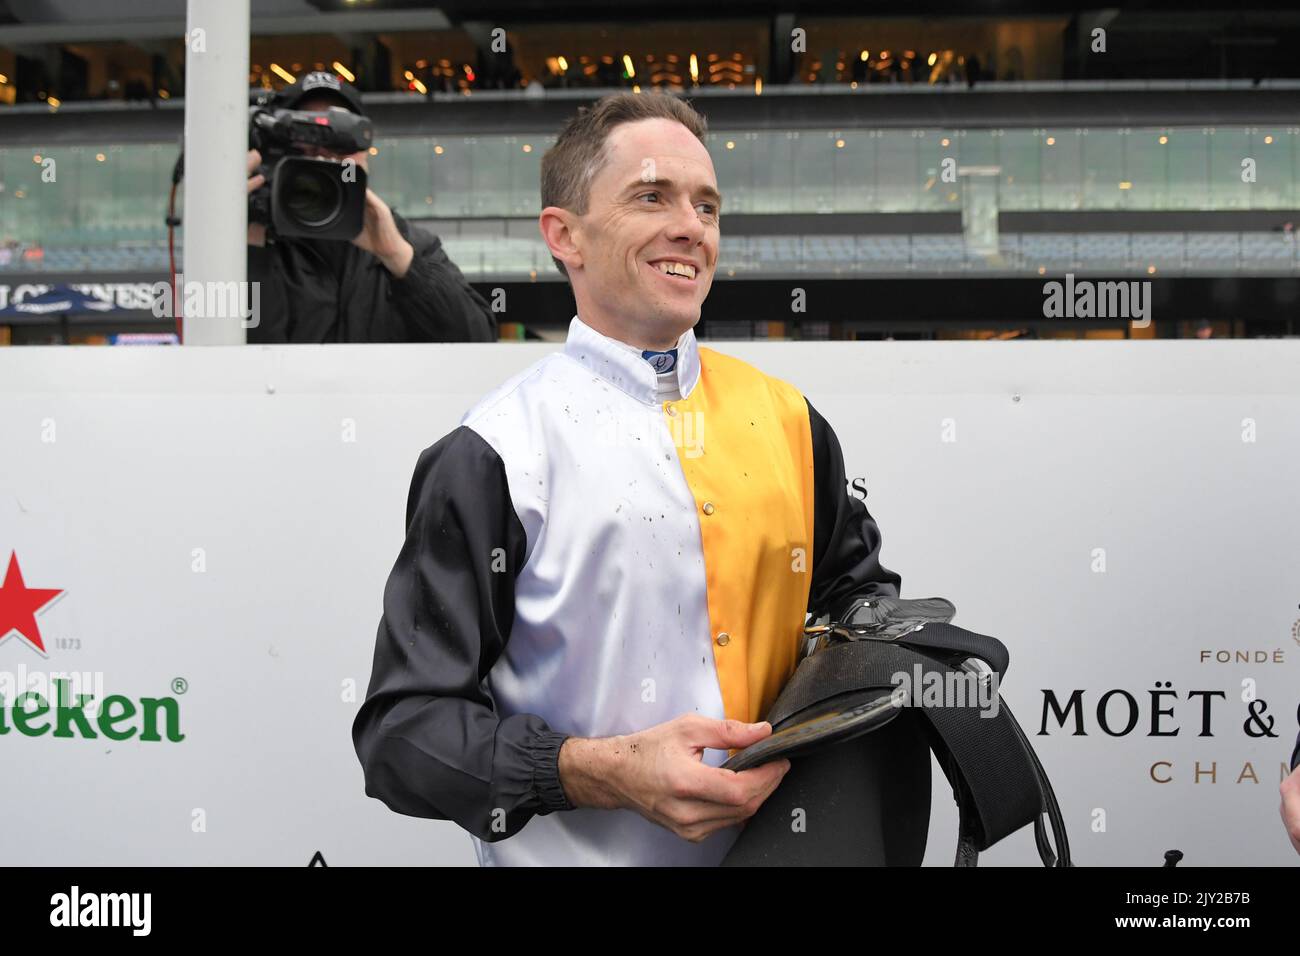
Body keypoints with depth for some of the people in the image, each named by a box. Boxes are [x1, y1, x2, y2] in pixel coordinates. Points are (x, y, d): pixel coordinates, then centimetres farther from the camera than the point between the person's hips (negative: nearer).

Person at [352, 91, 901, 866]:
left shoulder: (787, 418, 0)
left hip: (782, 836, 5)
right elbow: (405, 727, -15)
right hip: (581, 850, -5)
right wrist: (606, 772, -28)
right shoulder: (490, 456, -15)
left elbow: (854, 582, 15)